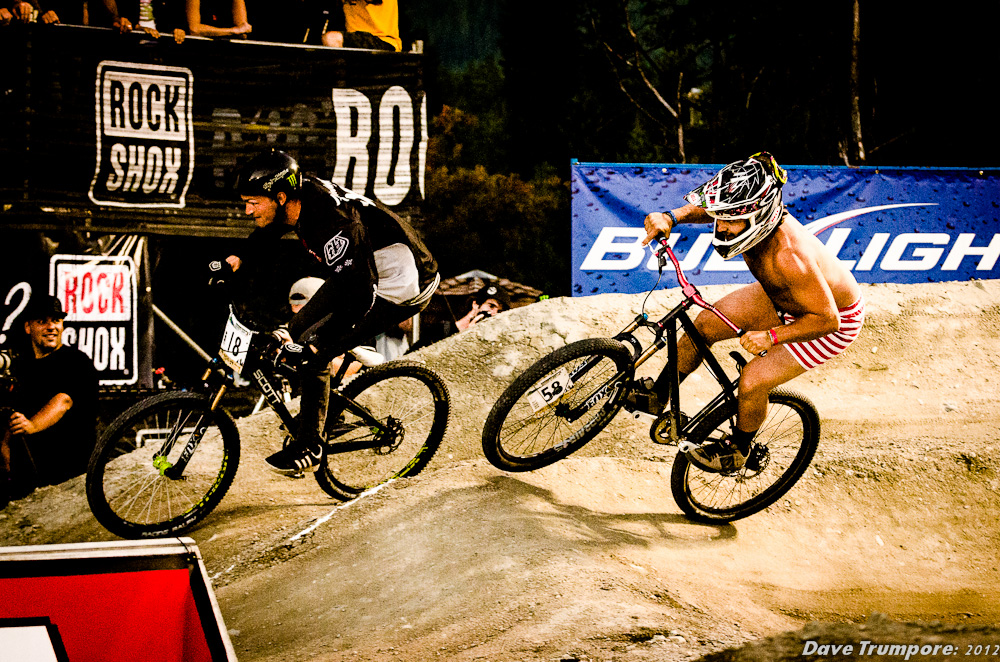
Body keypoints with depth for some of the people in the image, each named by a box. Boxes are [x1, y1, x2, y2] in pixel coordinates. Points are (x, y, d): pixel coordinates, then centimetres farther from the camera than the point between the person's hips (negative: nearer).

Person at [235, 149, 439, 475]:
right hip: (359, 269, 9)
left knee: (312, 353, -15)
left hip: (402, 289, -9)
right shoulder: (301, 190, -10)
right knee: (296, 333, 9)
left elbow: (360, 295, -36)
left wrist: (311, 347, -37)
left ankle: (309, 448, -2)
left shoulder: (333, 224, -36)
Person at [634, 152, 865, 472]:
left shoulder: (788, 258, -44)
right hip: (781, 296, 8)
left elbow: (827, 319, -34)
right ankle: (657, 395, 19)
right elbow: (709, 206, -1)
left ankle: (737, 450, 16)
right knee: (706, 324, 0)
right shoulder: (754, 213, -23)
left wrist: (771, 337, -38)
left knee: (751, 383, -14)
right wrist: (671, 217, -18)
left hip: (835, 319, -7)